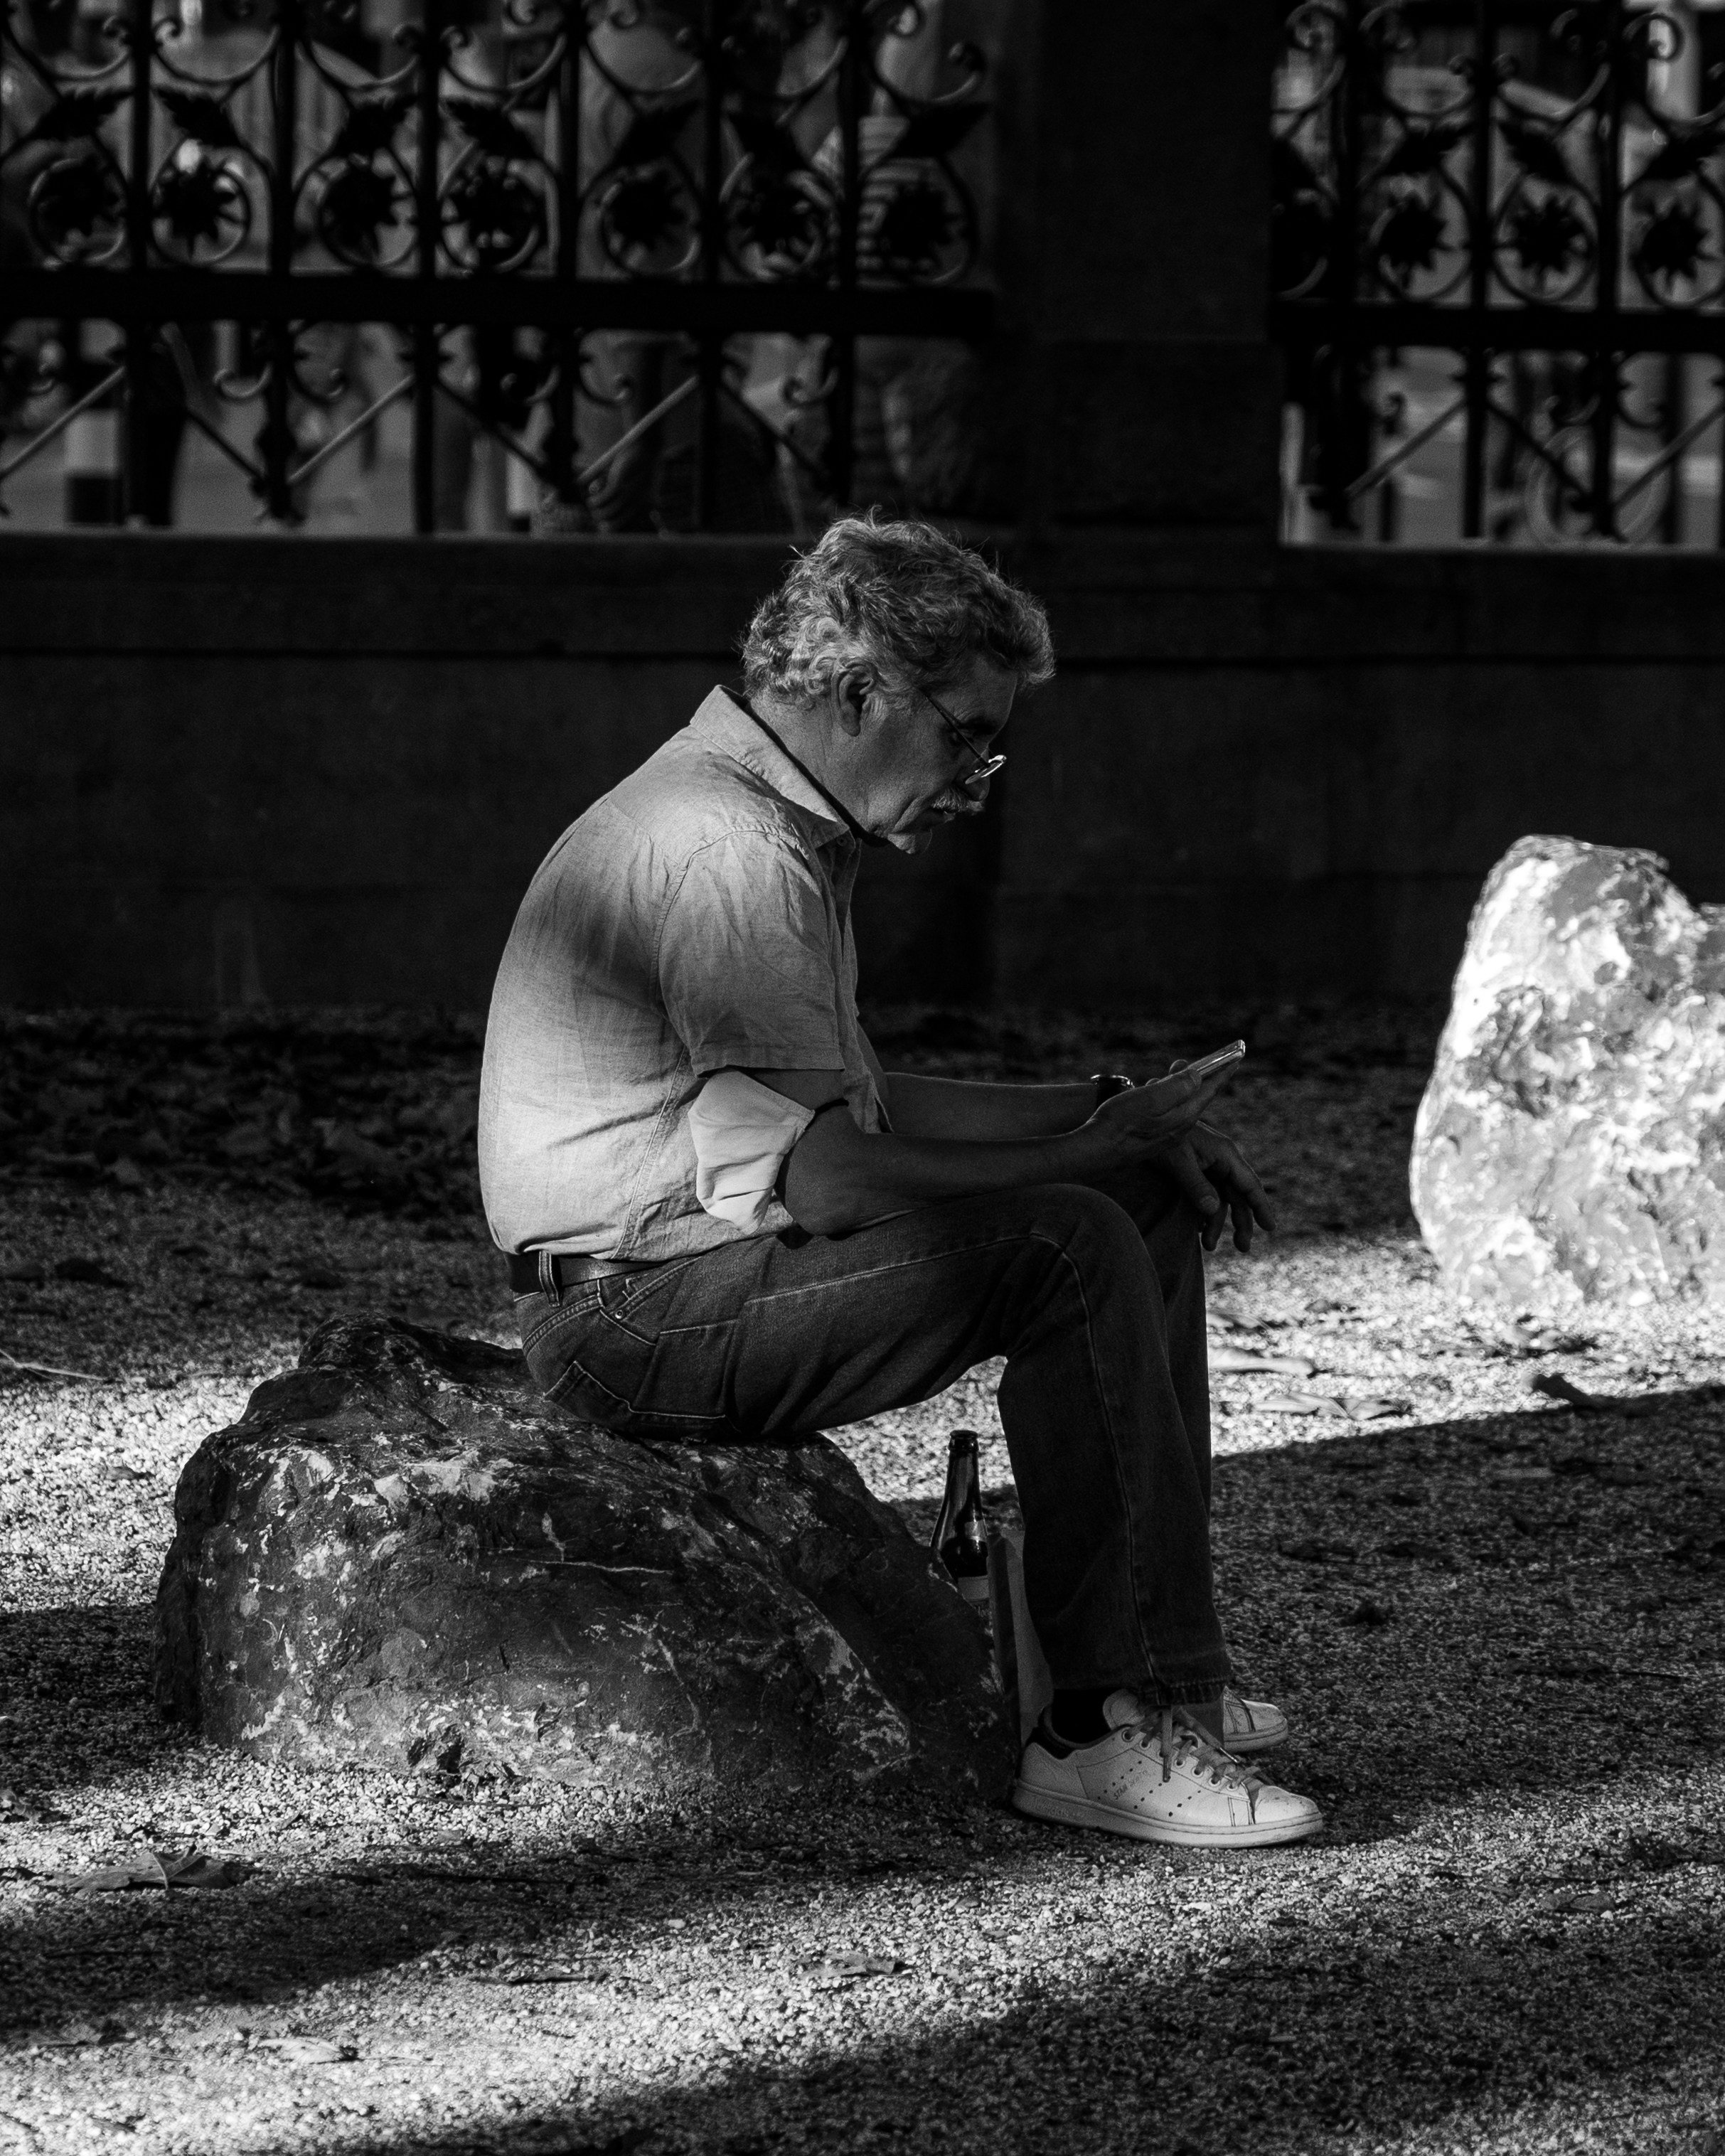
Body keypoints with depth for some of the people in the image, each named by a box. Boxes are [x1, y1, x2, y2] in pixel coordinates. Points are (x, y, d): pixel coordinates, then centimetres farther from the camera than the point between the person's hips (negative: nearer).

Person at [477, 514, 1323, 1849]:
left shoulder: (784, 829, 14)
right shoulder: (731, 857, -22)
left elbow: (850, 1098, 22)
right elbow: (812, 1174, -28)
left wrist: (1096, 1119, 9)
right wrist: (1090, 1152, -18)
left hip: (717, 1252, 11)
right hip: (641, 1311, -11)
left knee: (1154, 1219, 10)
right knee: (1072, 1252, -23)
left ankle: (1166, 1674, 10)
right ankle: (1107, 1730, -18)